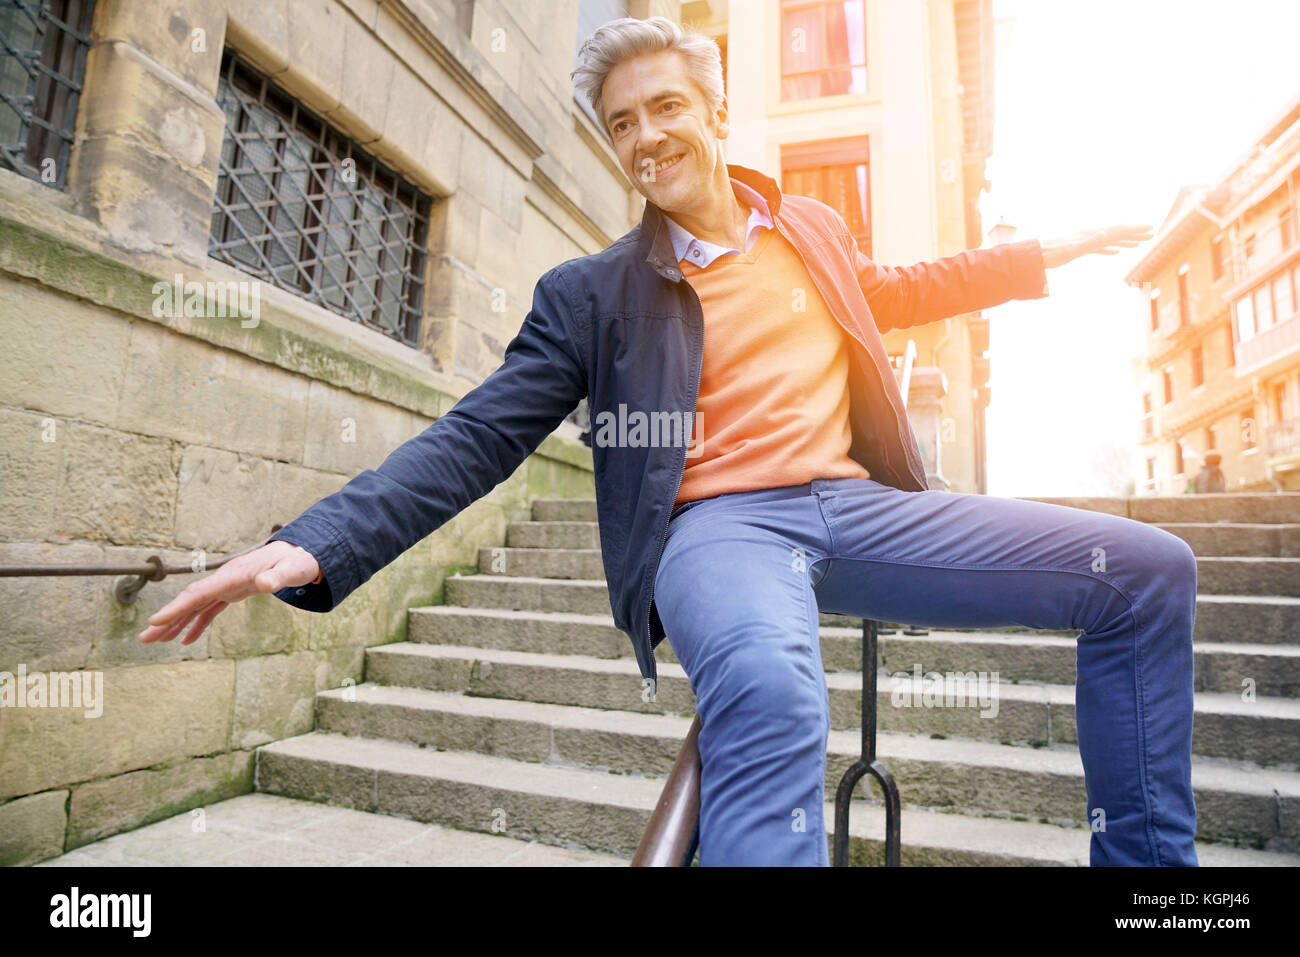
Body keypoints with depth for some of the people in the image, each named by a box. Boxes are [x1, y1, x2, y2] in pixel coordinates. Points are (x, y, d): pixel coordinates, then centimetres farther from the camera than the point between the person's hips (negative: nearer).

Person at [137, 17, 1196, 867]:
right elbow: (477, 438, -2)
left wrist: (1050, 252, 38)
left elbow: (890, 294, 37)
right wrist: (317, 546, -14)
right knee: (767, 690, -41)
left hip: (860, 506, 6)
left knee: (1149, 568, -1)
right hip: (718, 525, -5)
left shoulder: (815, 229, 18)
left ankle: (1146, 856, 13)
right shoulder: (592, 293, 4)